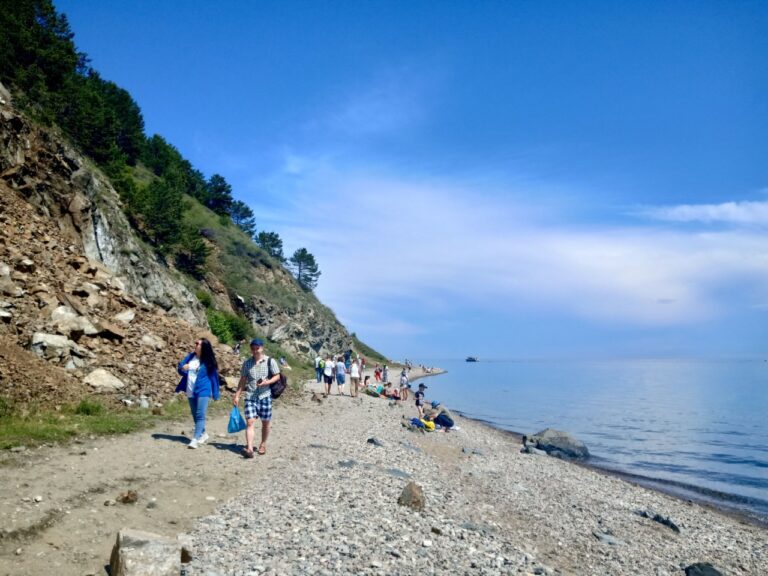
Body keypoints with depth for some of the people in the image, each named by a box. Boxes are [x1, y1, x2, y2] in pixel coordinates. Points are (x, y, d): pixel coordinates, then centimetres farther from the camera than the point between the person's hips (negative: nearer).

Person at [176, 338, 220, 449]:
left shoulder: (208, 362, -8)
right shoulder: (190, 356, 4)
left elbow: (214, 377, -2)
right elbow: (180, 370, 9)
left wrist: (215, 393, -2)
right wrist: (182, 368, -16)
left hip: (203, 392, -6)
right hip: (190, 392, 6)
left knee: (200, 415, -11)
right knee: (195, 415, 14)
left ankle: (195, 439, -10)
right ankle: (203, 435, 30)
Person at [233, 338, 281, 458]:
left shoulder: (270, 361, -2)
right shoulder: (247, 363, 6)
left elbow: (277, 376, 0)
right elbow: (243, 380, 10)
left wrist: (267, 382, -18)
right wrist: (237, 395, 5)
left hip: (265, 396, -1)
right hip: (250, 397, 1)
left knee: (265, 423, 9)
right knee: (250, 422, -11)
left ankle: (263, 444, 28)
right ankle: (249, 448, -18)